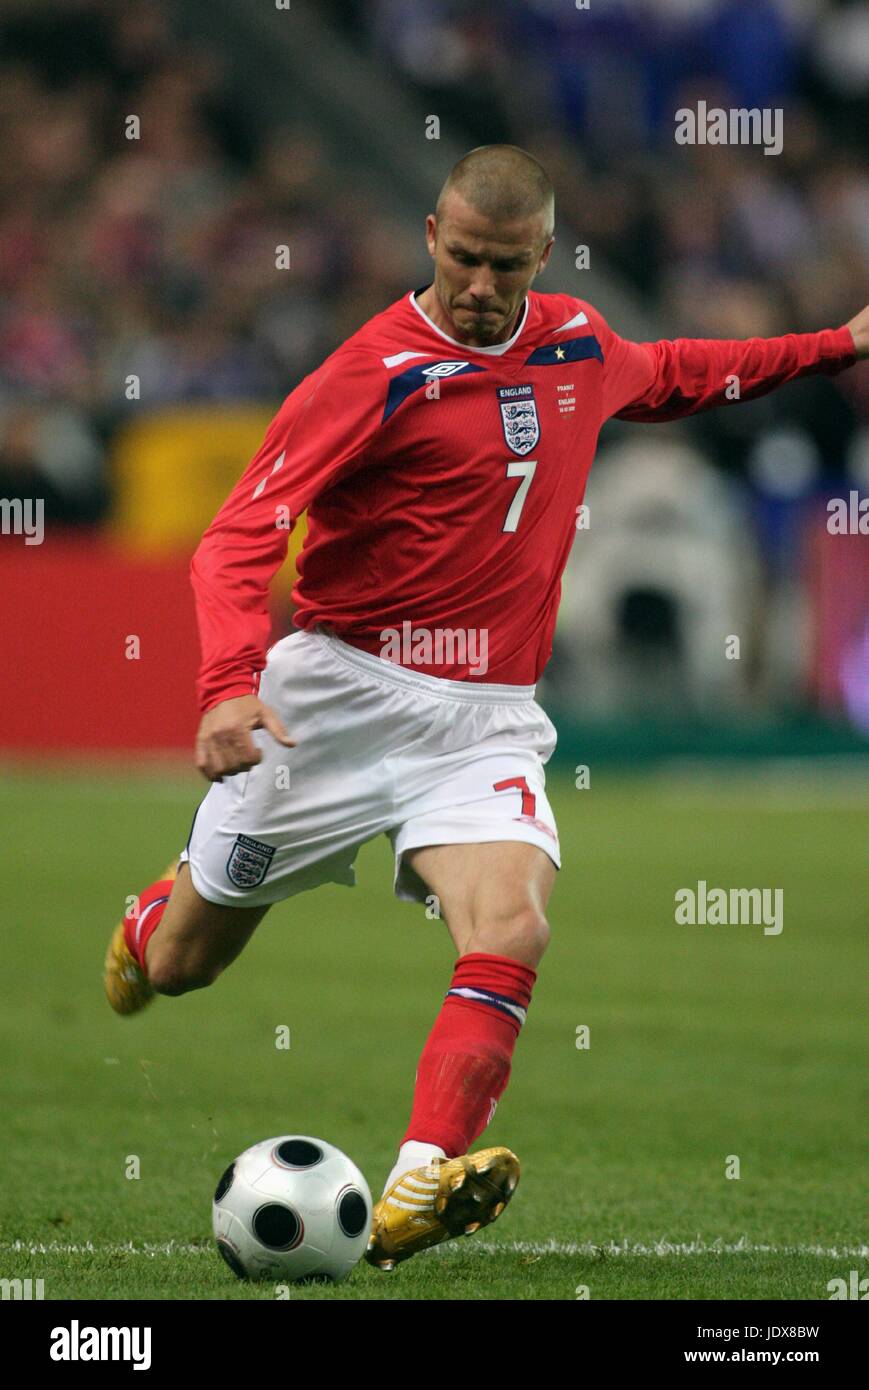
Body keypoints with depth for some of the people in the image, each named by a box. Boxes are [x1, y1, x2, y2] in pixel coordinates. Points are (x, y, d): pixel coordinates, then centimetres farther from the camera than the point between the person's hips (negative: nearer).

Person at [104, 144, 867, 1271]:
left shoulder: (577, 343, 6)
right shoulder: (376, 373, -14)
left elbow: (666, 377, 32)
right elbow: (241, 537, -19)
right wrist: (231, 683, -36)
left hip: (488, 719, 3)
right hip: (337, 695, -3)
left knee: (513, 933, -25)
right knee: (182, 967, 9)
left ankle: (416, 1196, -35)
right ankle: (152, 921, 48)